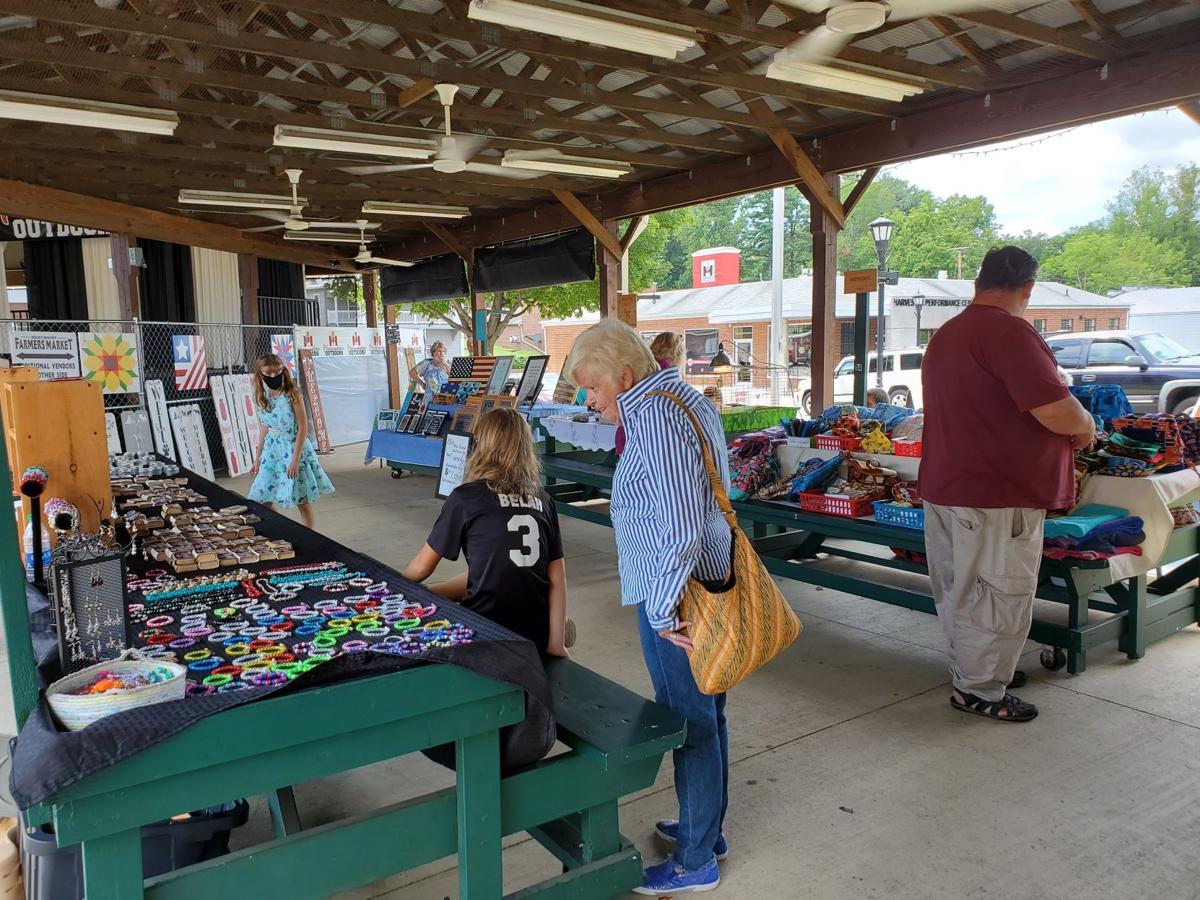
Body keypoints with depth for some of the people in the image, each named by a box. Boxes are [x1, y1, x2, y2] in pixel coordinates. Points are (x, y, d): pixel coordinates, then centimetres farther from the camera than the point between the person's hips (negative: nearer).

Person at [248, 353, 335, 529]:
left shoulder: (292, 394, -12)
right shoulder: (262, 397, 5)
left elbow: (303, 428, -14)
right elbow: (264, 428, 15)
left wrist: (295, 460, -18)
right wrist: (257, 457, 15)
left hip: (293, 447, -6)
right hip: (272, 450, 6)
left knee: (303, 502, 2)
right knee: (264, 502, 6)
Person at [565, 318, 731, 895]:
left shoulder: (655, 415, -21)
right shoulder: (686, 397, 11)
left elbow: (679, 529, -28)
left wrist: (663, 611, -19)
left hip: (675, 597, -10)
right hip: (709, 583, 10)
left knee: (690, 724, 4)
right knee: (707, 717, 21)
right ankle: (706, 829, 38)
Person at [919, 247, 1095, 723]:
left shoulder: (944, 335, 14)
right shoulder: (1008, 331, -18)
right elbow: (1057, 411, -24)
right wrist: (1086, 427, -3)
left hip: (946, 487, 10)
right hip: (996, 498, -10)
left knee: (960, 591, 18)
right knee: (999, 596, 3)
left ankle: (973, 672, 34)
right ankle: (980, 691, 15)